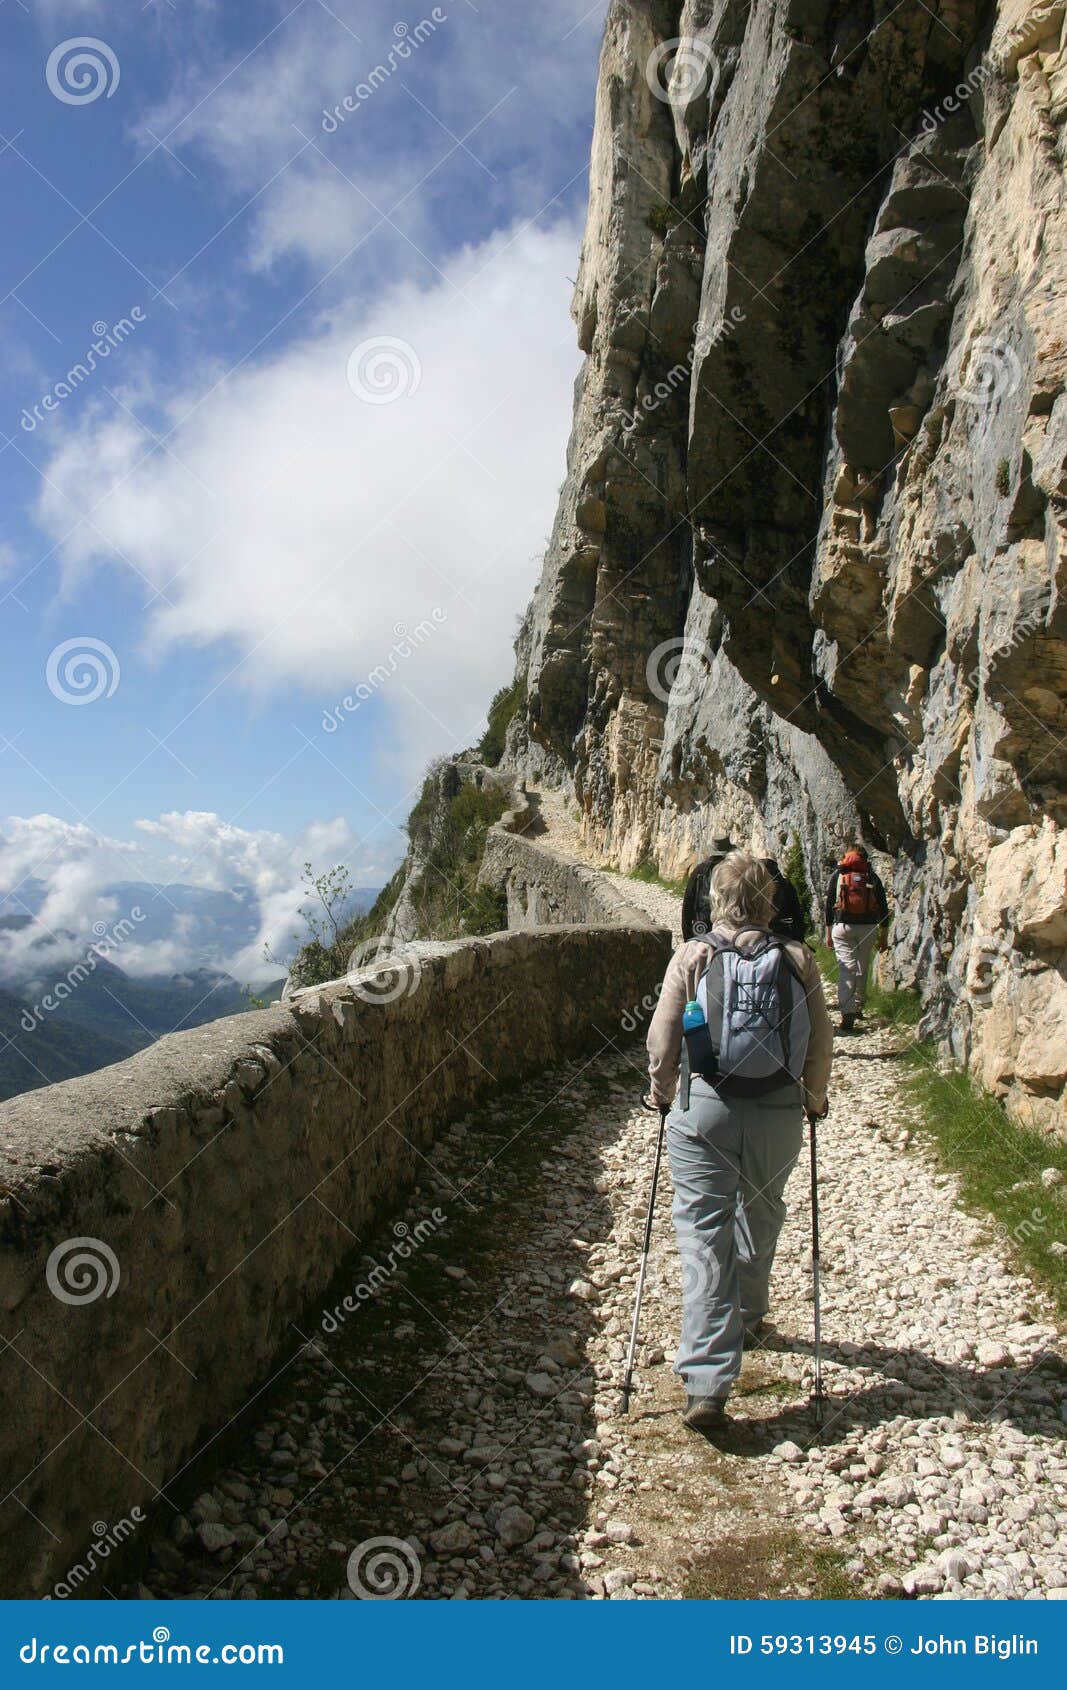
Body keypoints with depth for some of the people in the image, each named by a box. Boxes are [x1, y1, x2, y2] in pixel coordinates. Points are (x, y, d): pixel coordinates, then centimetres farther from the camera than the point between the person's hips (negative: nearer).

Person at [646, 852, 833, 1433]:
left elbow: (662, 1038, -2)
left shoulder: (692, 957, -4)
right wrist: (814, 1100, 21)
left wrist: (662, 1095, 15)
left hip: (704, 1109, -2)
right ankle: (747, 1317, 46)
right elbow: (821, 1042, 4)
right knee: (760, 1215, 25)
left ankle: (706, 1384, -6)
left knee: (704, 1234, 0)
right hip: (778, 1113, 2)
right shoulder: (797, 959, -1)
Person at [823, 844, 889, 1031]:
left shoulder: (838, 875, 4)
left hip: (843, 926, -1)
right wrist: (883, 935, 15)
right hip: (868, 927, 1)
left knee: (846, 968, -6)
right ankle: (858, 1006, 26)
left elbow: (829, 904, 3)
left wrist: (828, 933, 10)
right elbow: (883, 907, 7)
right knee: (863, 968, 16)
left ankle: (847, 1012, -19)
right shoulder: (872, 877, 7)